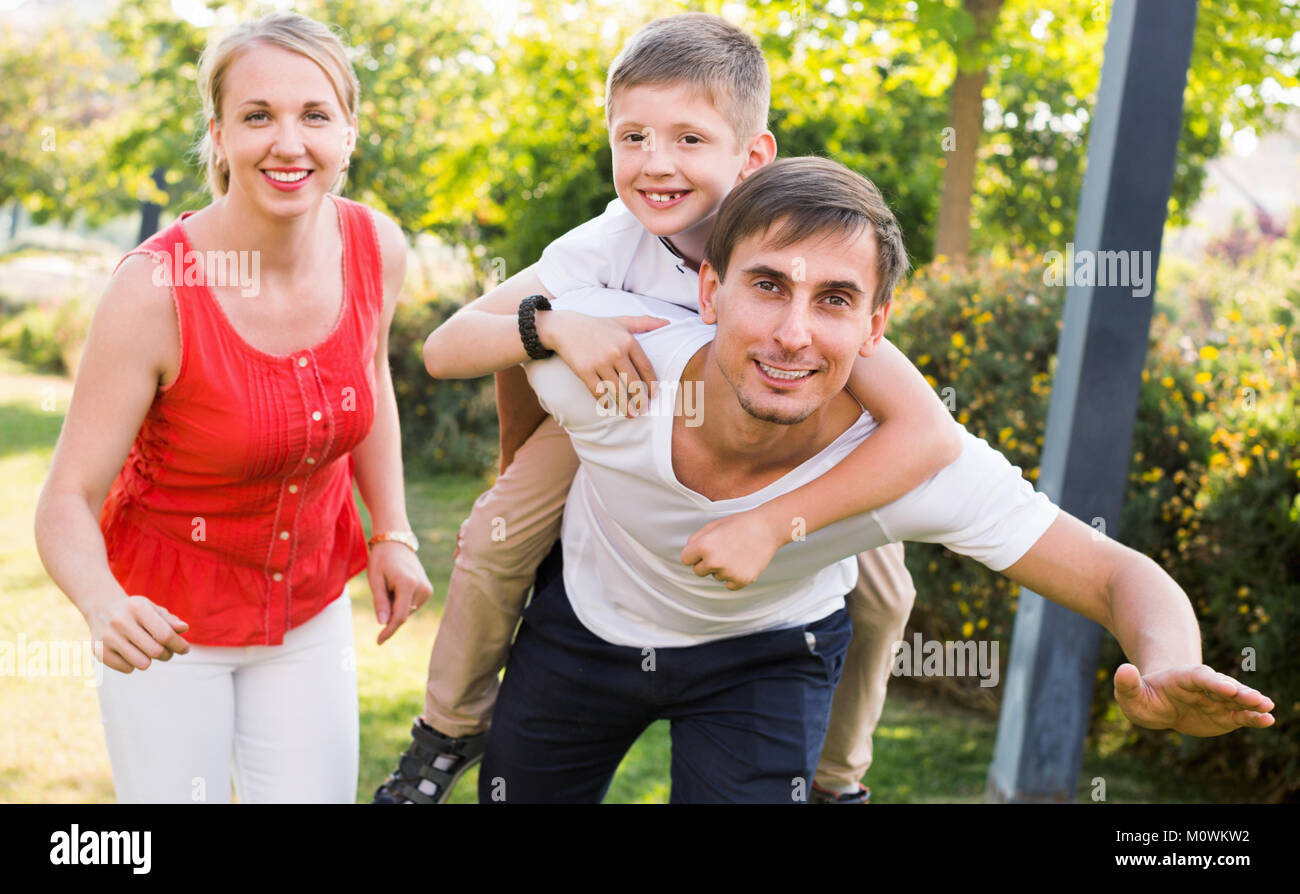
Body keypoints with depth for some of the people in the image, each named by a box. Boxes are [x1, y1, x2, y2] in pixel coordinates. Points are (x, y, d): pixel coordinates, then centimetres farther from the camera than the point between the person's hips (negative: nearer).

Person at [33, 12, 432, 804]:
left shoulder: (378, 249, -14)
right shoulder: (155, 291, -27)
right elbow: (68, 501, -24)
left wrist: (394, 534, 4)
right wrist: (106, 608, -43)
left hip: (312, 608, 4)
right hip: (168, 615, -3)